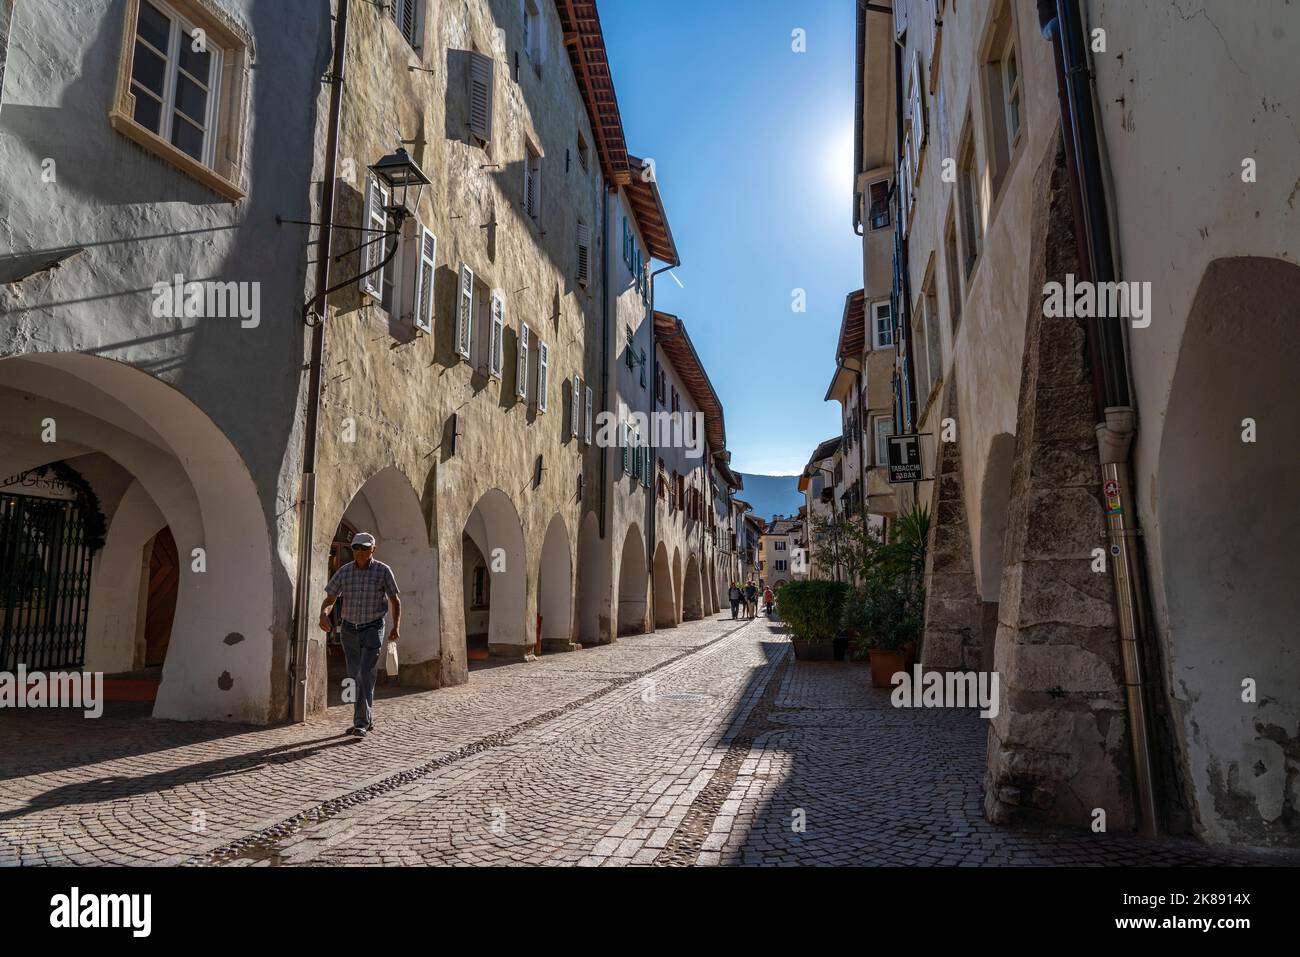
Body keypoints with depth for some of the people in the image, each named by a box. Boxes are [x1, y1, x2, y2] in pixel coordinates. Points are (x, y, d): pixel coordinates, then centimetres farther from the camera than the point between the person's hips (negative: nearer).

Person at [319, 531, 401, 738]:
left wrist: (396, 626, -12)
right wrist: (323, 614, -22)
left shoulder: (383, 571, -9)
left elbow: (395, 600, -1)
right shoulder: (344, 572, -2)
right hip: (349, 630, 4)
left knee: (366, 675, -15)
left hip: (373, 630, -4)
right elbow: (329, 599, 1)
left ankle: (361, 723, -12)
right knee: (355, 678, 11)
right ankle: (367, 720, 25)